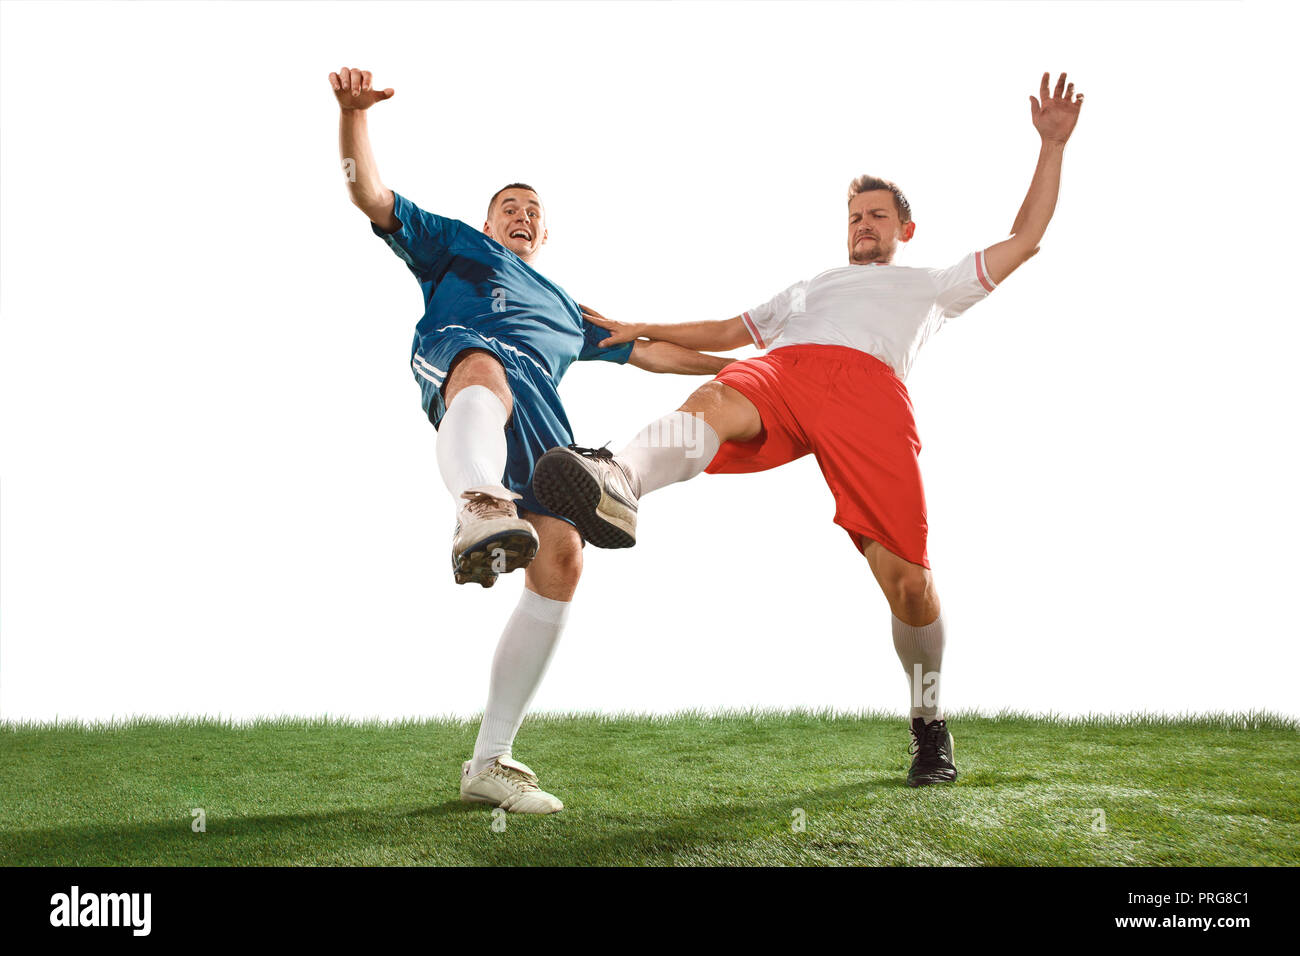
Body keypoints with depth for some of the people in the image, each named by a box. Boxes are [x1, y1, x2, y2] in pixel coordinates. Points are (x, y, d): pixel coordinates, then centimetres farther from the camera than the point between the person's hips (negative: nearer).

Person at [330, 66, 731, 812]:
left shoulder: (567, 310, 46)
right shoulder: (456, 245, 35)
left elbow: (646, 351, 49)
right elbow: (371, 196, 22)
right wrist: (354, 113, 5)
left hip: (537, 406, 4)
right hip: (460, 352, -4)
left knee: (562, 562, -16)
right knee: (484, 370, -44)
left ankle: (492, 760, -11)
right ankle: (480, 511, -81)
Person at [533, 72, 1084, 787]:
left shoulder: (930, 284, 39)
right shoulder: (810, 287, 46)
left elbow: (1025, 239, 36)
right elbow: (729, 331, 45)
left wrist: (1052, 145, 34)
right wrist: (642, 332, 35)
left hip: (869, 384, -1)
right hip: (779, 372, 2)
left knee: (906, 577, -15)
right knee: (713, 402, -37)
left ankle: (929, 722, 7)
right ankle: (618, 483, -68)